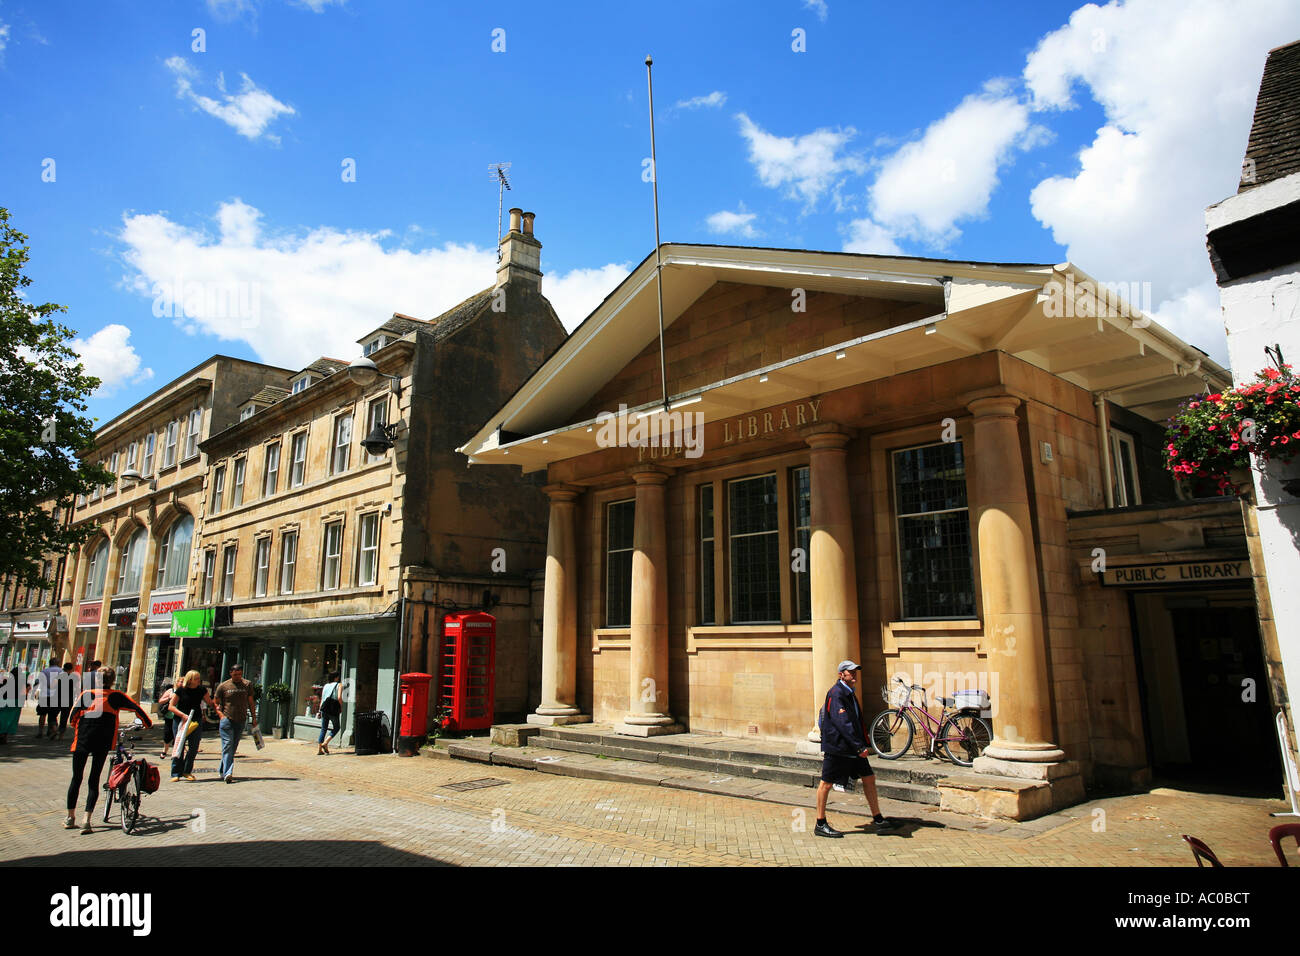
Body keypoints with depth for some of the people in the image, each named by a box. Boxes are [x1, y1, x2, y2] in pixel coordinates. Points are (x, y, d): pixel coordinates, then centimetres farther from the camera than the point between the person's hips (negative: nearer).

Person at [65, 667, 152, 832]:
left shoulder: (86, 694, 6)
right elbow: (136, 708, 5)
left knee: (76, 778, 14)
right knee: (94, 780, 6)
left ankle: (70, 818, 22)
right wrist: (148, 724, 18)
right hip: (103, 743, 0)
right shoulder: (116, 696, 6)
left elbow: (73, 717, 4)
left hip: (82, 740, 0)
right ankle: (86, 820, -2)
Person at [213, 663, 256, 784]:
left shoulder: (247, 685, 6)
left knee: (233, 748, 9)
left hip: (241, 721, 3)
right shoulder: (223, 686, 1)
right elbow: (216, 703, 9)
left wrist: (254, 718, 8)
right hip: (227, 720, -3)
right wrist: (221, 715, -6)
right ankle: (227, 774, -16)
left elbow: (251, 702, 12)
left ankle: (223, 771, 23)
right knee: (227, 746, -11)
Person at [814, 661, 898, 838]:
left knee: (869, 778, 10)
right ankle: (820, 825, 9)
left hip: (853, 748, 10)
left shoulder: (850, 693, 14)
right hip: (837, 747, -10)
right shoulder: (836, 693, -17)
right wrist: (859, 746, -27)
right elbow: (842, 723, -25)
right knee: (826, 783, 1)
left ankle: (878, 819, 22)